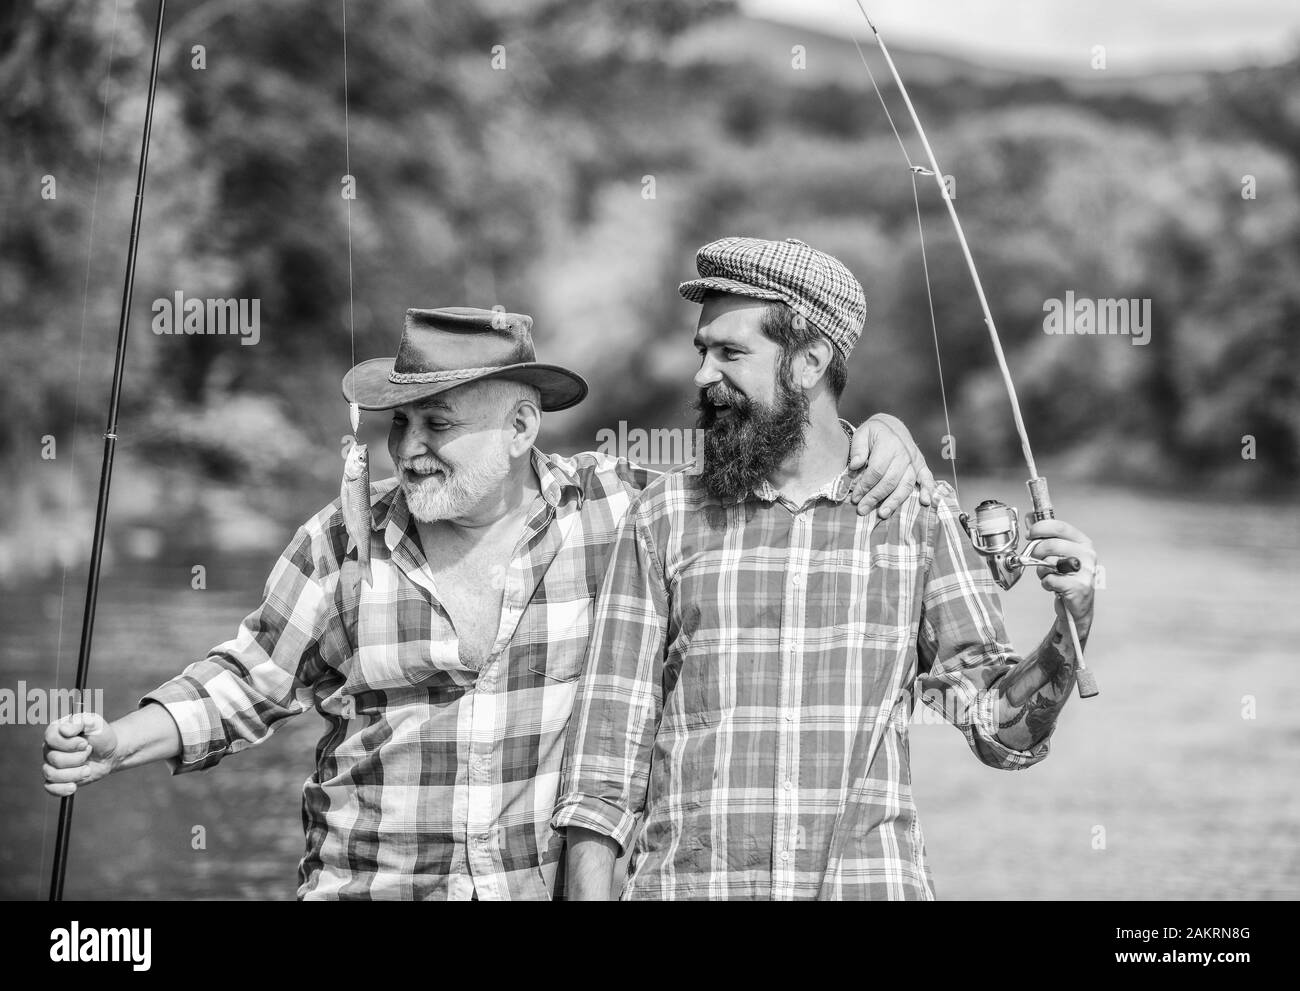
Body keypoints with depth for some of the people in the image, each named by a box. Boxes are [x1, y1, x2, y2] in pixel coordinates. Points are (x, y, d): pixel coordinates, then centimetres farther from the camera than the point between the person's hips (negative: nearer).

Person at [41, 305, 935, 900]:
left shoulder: (617, 507, -2)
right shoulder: (343, 545, 1)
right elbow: (247, 684, 12)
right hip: (369, 881, 1)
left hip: (567, 877, 0)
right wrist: (117, 743, 2)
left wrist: (878, 431, -7)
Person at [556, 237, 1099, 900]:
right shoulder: (664, 517, 4)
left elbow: (1003, 733, 3)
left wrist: (1071, 626, -13)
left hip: (871, 879, 0)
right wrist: (588, 892, -5)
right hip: (688, 881, 1)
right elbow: (608, 741, 3)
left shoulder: (917, 514, 4)